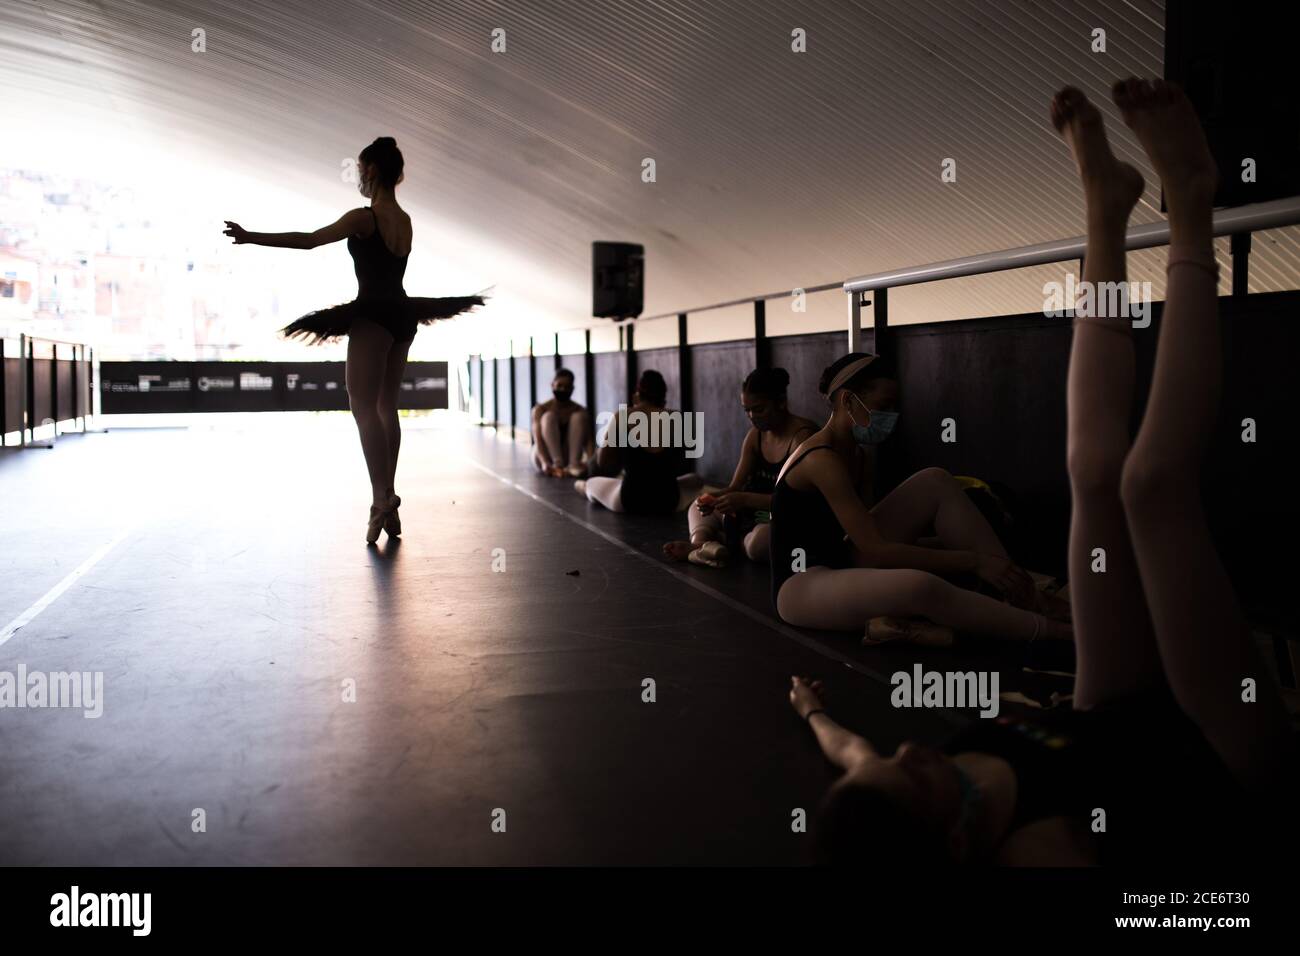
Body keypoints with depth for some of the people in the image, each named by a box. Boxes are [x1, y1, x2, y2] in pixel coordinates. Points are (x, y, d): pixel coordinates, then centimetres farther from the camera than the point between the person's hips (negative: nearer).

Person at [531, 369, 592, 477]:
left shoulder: (579, 410, -5)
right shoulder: (540, 409, -10)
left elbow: (588, 439, -16)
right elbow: (538, 440, -23)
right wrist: (545, 463, -43)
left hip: (567, 457, 2)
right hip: (544, 458, -2)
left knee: (579, 416, -17)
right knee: (548, 416, -24)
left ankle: (573, 463, -29)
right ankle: (557, 464, -35)